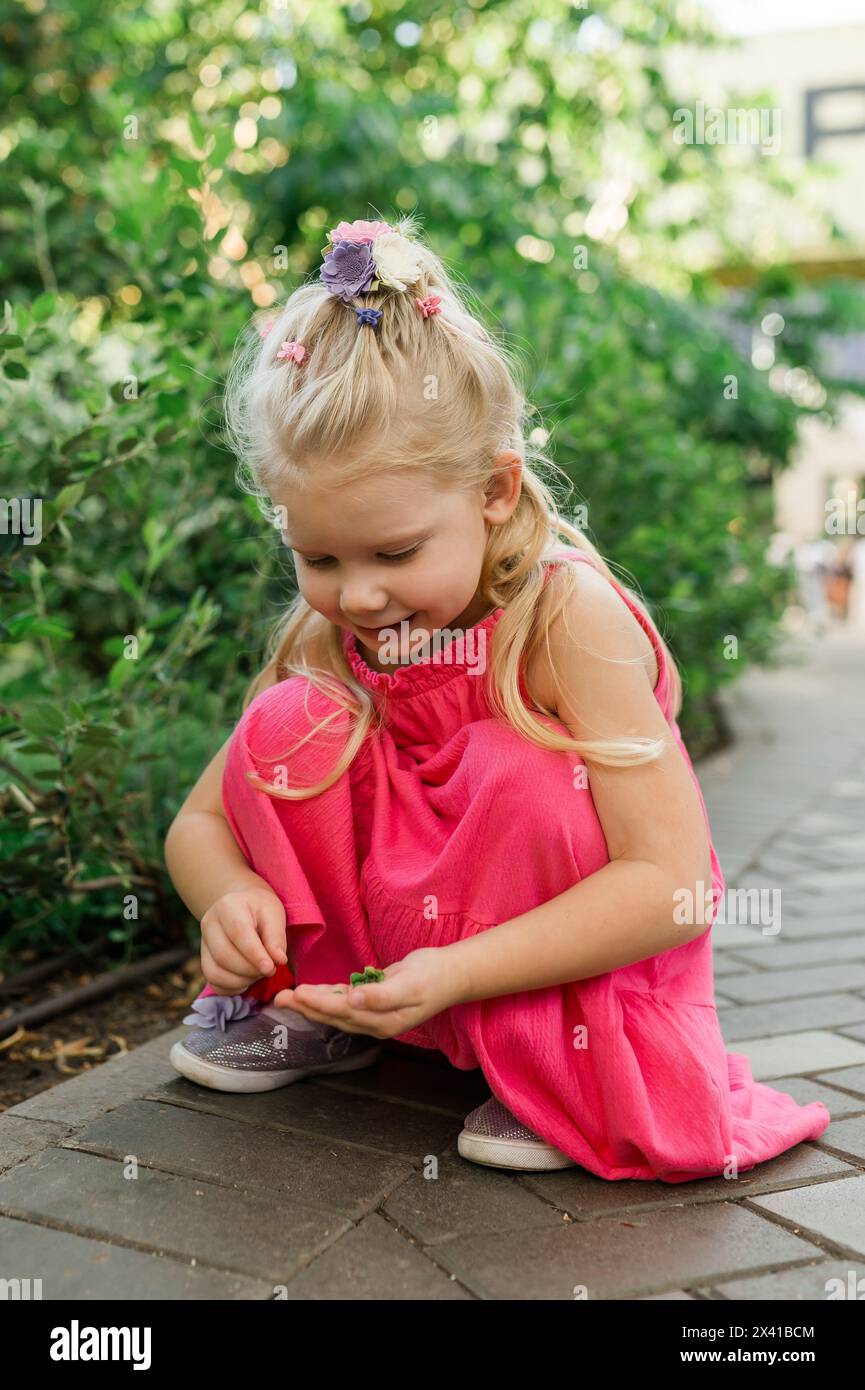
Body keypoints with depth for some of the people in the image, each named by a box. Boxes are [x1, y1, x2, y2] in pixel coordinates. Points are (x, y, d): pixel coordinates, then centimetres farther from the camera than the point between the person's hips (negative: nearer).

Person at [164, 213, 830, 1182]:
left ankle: (560, 1065, -11)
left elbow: (673, 884, -30)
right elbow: (197, 823, 0)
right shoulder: (325, 637, -9)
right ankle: (311, 1007, 4)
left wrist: (454, 973, -37)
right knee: (288, 725, -17)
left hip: (564, 958, -4)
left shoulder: (572, 616, -25)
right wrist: (230, 896, -25)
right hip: (388, 950, 4)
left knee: (521, 768, -33)